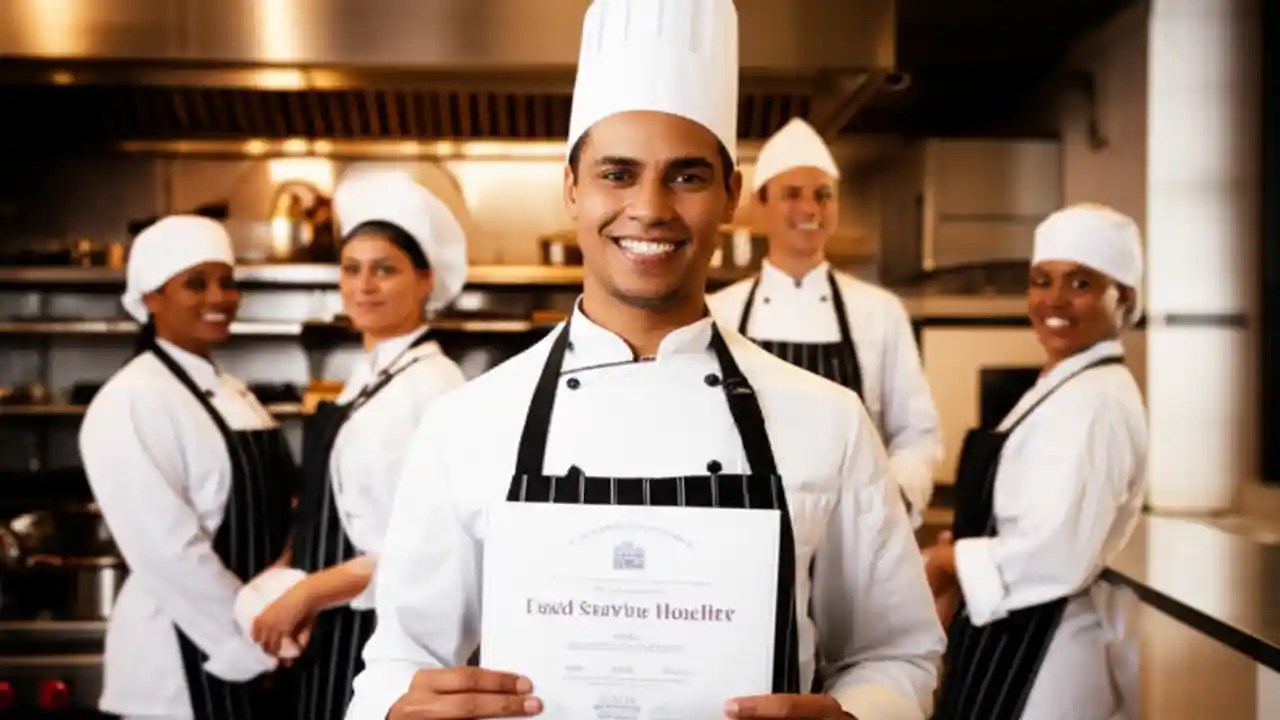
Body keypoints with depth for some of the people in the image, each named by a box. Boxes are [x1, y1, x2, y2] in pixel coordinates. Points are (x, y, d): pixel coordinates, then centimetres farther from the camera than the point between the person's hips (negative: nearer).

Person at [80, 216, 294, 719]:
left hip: (253, 651, 8)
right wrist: (257, 639, -17)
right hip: (186, 665, -8)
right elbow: (168, 551, -22)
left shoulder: (232, 393, 11)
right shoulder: (133, 402, -15)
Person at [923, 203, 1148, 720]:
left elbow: (1057, 554, -28)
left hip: (1038, 652, -10)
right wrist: (956, 589, 5)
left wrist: (946, 563, -14)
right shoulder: (1060, 387, 13)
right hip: (1022, 641, 10)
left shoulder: (1095, 401, -19)